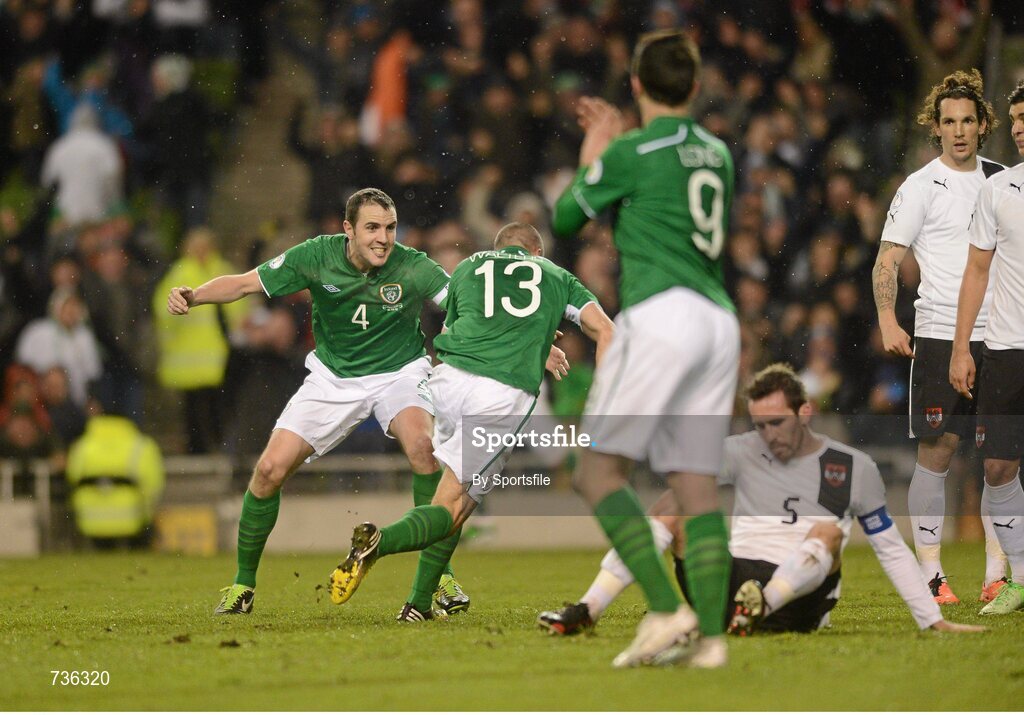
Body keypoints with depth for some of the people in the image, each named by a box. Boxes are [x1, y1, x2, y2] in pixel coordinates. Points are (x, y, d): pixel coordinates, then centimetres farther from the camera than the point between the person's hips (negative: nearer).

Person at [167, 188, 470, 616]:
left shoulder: (413, 268, -21)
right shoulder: (316, 256, -17)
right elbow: (245, 283, -9)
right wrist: (193, 296, -27)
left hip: (397, 373, -2)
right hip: (333, 378, 2)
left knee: (422, 444, -33)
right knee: (270, 469, -9)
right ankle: (243, 584, 13)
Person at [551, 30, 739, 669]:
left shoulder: (632, 153, -3)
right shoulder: (717, 152, 17)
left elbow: (565, 219, 10)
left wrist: (589, 159, 26)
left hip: (661, 315, -7)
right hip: (719, 322, 7)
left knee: (599, 471, -3)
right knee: (697, 484, 7)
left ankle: (666, 611, -16)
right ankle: (711, 635, -3)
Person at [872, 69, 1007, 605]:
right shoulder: (922, 187, -2)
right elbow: (887, 260, -3)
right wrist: (887, 322, -16)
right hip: (940, 335, -4)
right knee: (937, 450, -4)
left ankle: (997, 575, 8)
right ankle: (930, 573, 0)